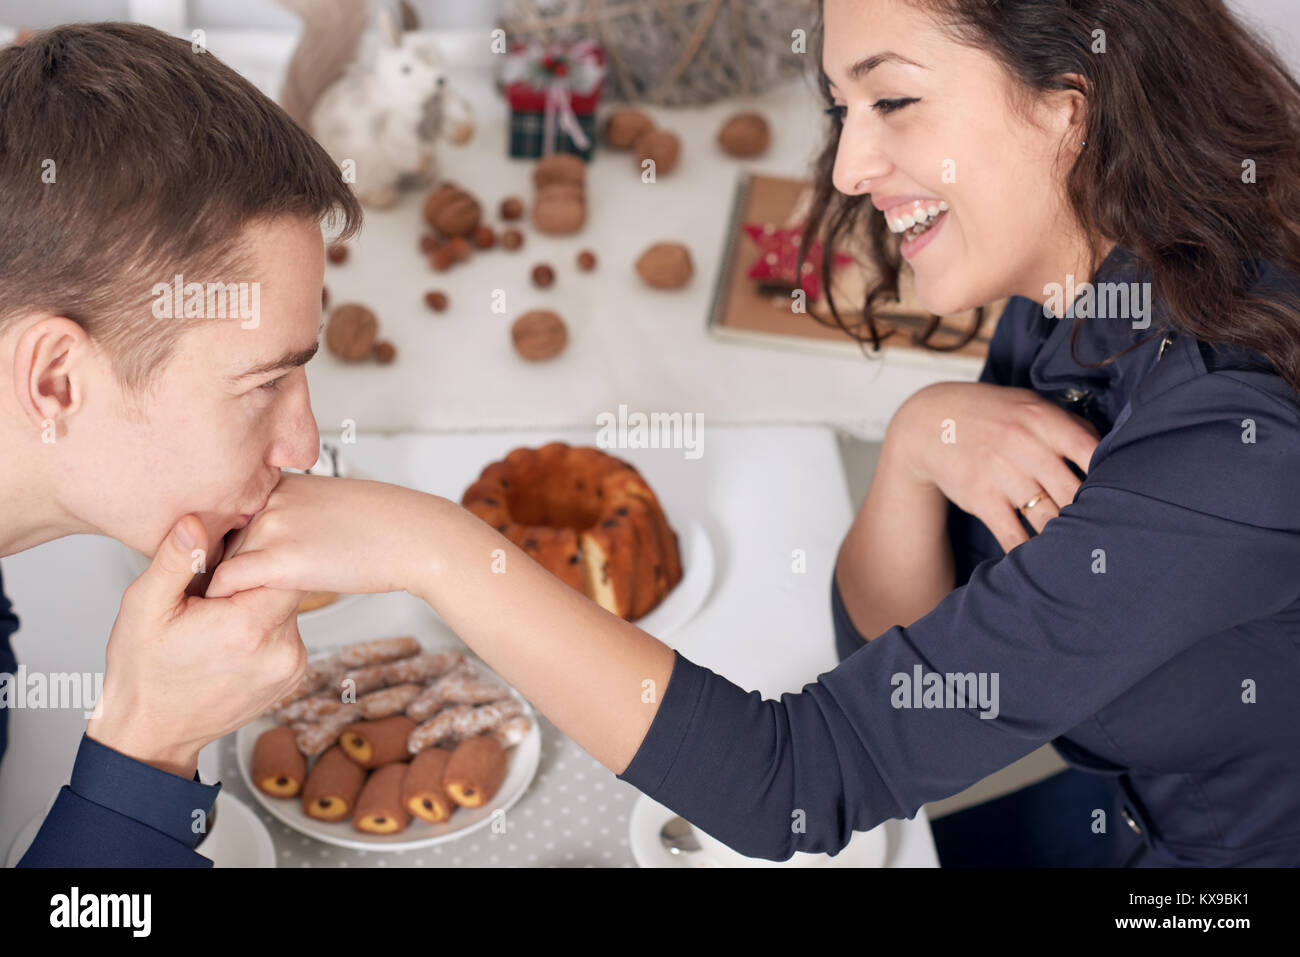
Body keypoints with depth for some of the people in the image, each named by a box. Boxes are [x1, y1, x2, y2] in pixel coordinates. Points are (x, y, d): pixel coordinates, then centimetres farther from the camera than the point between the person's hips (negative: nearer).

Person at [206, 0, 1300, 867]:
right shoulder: (1055, 314, -7)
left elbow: (799, 785, -34)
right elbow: (889, 651, -4)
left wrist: (439, 549, -35)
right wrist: (918, 442, -23)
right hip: (1124, 809, 6)